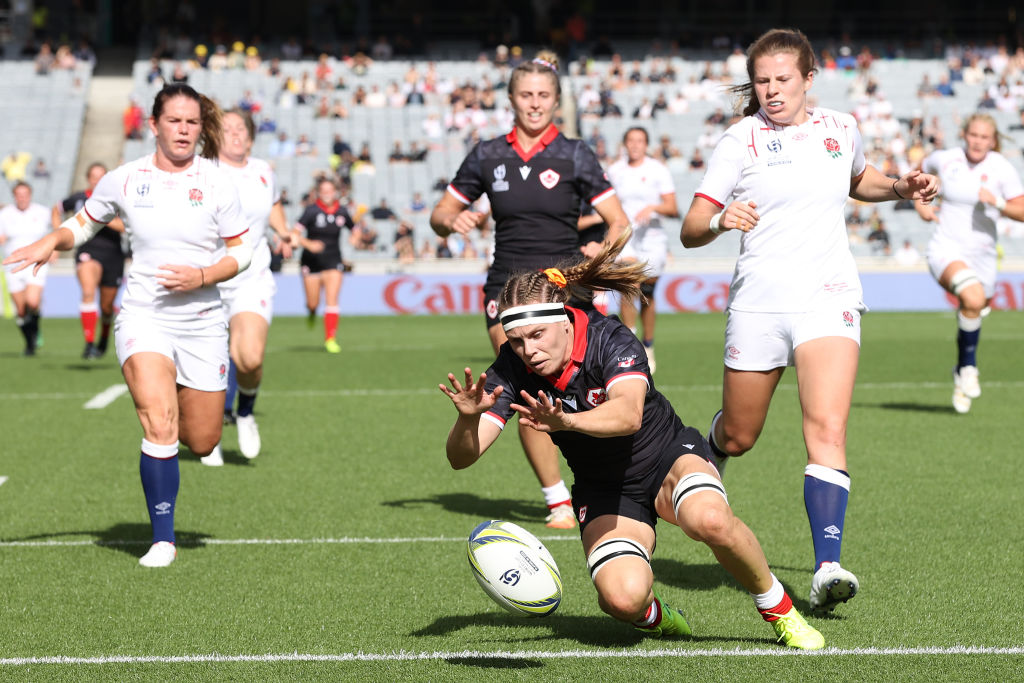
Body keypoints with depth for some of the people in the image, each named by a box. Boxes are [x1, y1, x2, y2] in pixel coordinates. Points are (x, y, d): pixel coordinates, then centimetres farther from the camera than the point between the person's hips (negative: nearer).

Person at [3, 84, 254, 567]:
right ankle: (163, 538, -14)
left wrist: (202, 277, -14)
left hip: (202, 322, 1)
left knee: (201, 443, 7)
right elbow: (82, 224, 14)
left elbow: (242, 251, 3)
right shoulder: (123, 180, 0)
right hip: (143, 315, -1)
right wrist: (49, 243, -6)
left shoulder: (216, 182, -1)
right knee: (159, 423, -23)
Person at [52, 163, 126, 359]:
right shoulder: (77, 199, 2)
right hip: (87, 252, -1)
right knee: (88, 292, -28)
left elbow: (126, 226, -16)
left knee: (106, 306, 11)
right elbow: (56, 210, 22)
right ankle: (89, 344, -31)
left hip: (112, 255, 1)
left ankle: (104, 338, 46)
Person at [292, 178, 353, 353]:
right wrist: (309, 244, -31)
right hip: (312, 261, -1)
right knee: (313, 303, 6)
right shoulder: (312, 211, -10)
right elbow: (295, 233, -15)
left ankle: (330, 339, -10)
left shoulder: (342, 212, 0)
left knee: (332, 300, -13)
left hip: (333, 261, 1)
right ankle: (312, 313, 44)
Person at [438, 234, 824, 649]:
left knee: (709, 520, -38)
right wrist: (469, 417, -43)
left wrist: (566, 421, -65)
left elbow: (628, 413, -46)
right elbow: (461, 457, -21)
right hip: (604, 490, 3)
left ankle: (778, 608, -10)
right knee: (622, 597, -27)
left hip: (671, 458, -2)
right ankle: (652, 616, 13)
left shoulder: (609, 339, -25)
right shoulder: (513, 369, -16)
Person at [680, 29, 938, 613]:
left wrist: (901, 188, 13)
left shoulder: (840, 128, 8)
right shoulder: (742, 140, -1)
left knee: (828, 428, -19)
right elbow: (690, 230, -4)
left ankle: (828, 569, -26)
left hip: (829, 299, 1)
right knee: (739, 438, 11)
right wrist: (719, 219, -25)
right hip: (759, 301, -1)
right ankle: (707, 454, 49)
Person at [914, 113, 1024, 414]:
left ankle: (961, 375, 43)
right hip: (946, 249, -2)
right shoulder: (945, 159, -3)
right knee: (974, 299, -31)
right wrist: (919, 205, 6)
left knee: (972, 316, 13)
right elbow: (920, 171, 20)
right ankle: (969, 367, -11)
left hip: (982, 255, 2)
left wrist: (997, 202, -27)